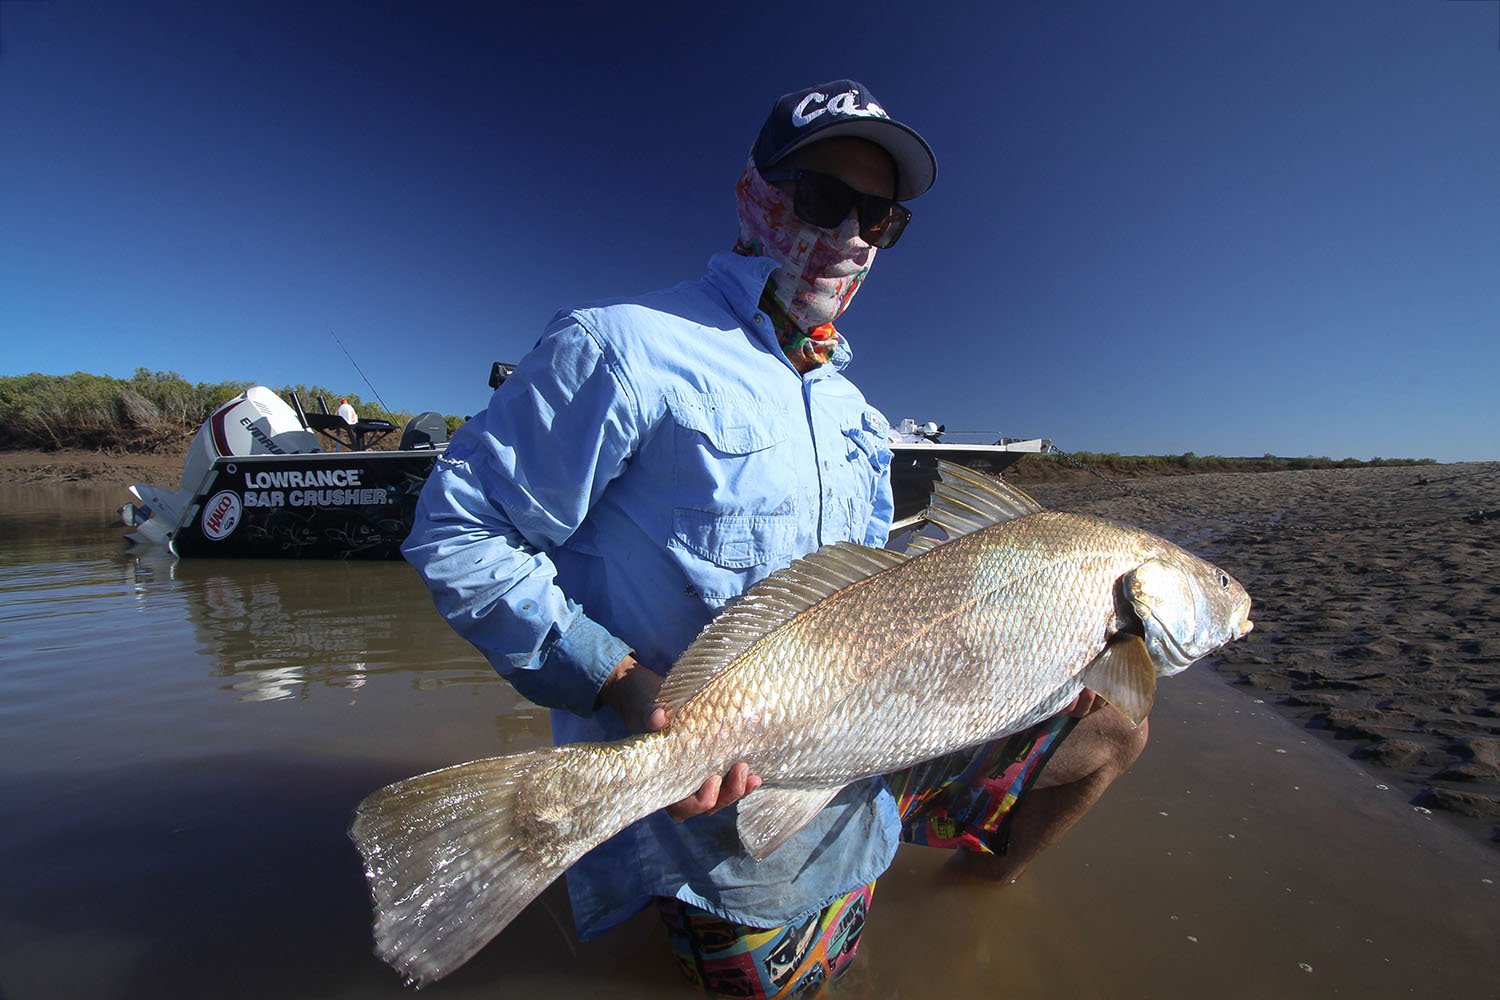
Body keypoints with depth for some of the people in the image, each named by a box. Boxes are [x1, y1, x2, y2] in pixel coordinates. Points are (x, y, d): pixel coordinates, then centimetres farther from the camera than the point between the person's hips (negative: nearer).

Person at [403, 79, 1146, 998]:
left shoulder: (846, 402, 10)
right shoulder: (626, 347, -15)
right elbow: (458, 531, -15)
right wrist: (627, 685, -26)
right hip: (720, 788, -6)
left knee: (1112, 724, 11)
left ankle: (984, 882, 36)